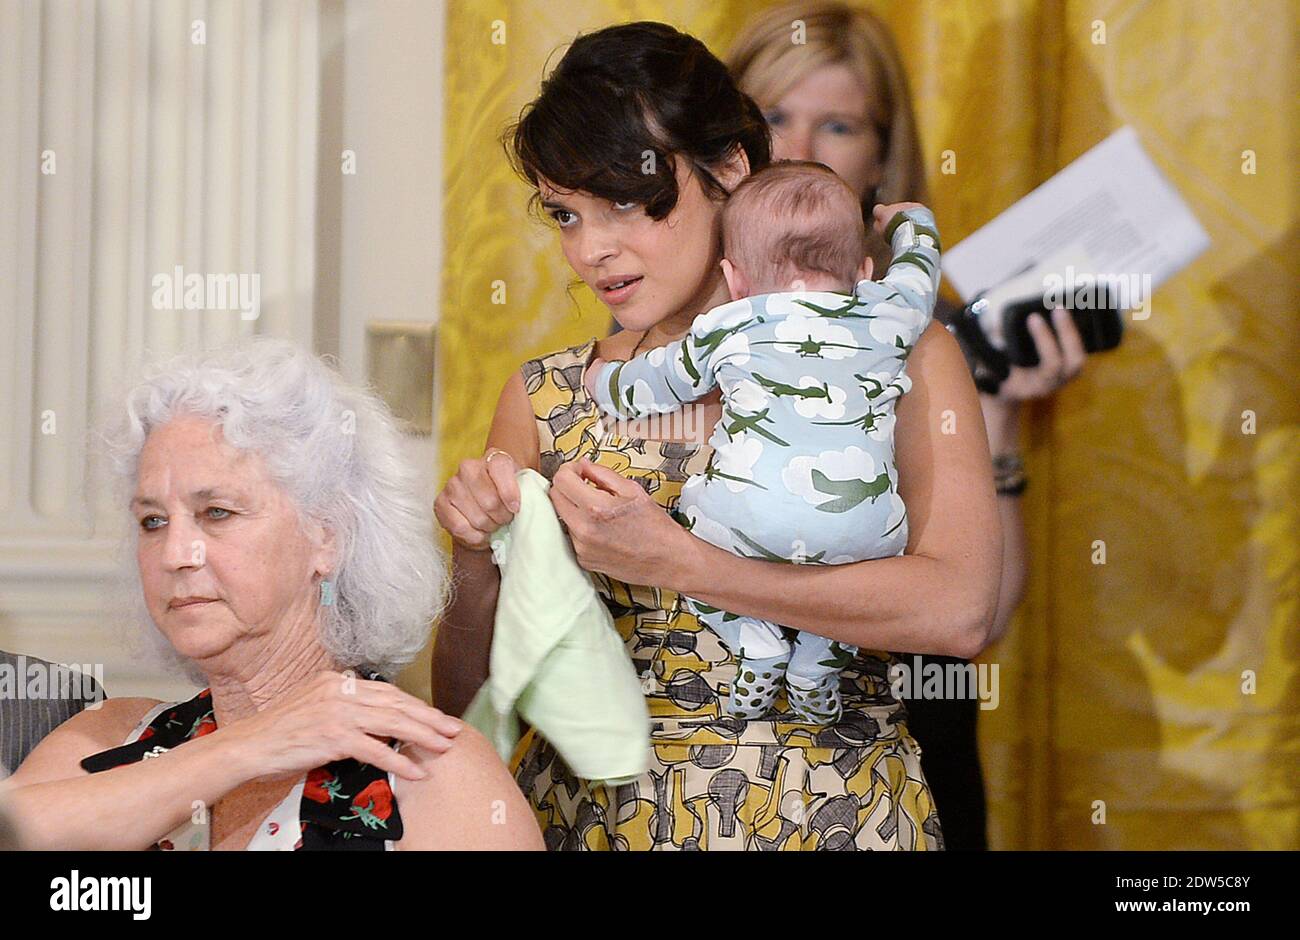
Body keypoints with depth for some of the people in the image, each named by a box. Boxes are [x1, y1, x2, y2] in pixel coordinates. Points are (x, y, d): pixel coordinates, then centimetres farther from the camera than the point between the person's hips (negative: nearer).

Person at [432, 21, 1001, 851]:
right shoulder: (546, 398, 11)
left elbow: (959, 610, -13)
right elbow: (465, 697, 13)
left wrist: (672, 560, -17)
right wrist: (476, 564, -8)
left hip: (829, 813, -2)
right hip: (589, 810, 2)